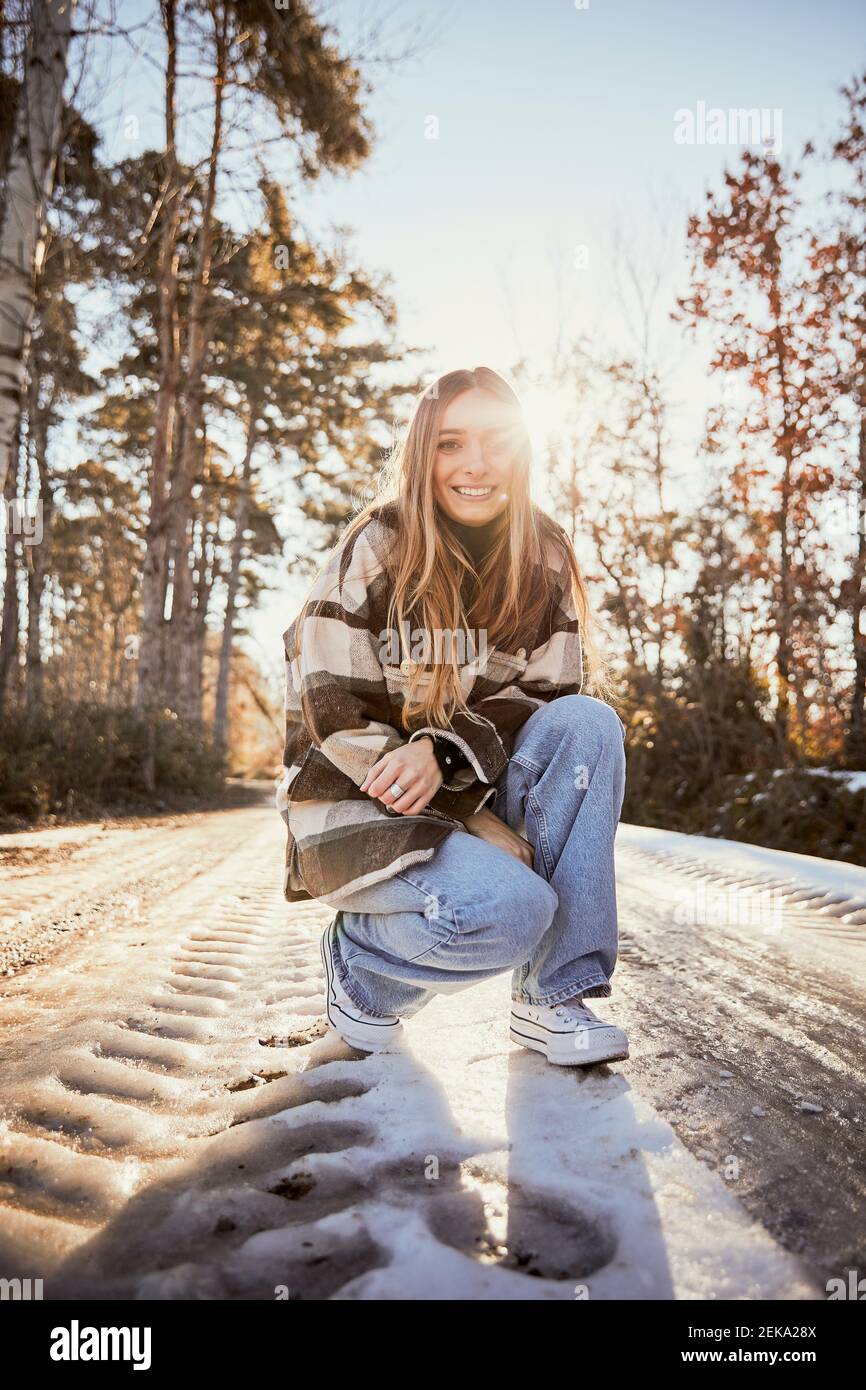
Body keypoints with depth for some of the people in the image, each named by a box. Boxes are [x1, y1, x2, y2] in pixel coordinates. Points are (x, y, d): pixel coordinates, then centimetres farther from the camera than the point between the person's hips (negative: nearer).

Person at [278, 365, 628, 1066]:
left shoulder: (543, 557, 1)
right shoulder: (374, 551, -11)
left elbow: (547, 692, -3)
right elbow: (334, 715, -15)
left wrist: (444, 750, -24)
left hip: (475, 795, 4)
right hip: (359, 805, -4)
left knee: (588, 723, -22)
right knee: (509, 908, -31)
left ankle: (554, 995, -16)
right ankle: (357, 958, 3)